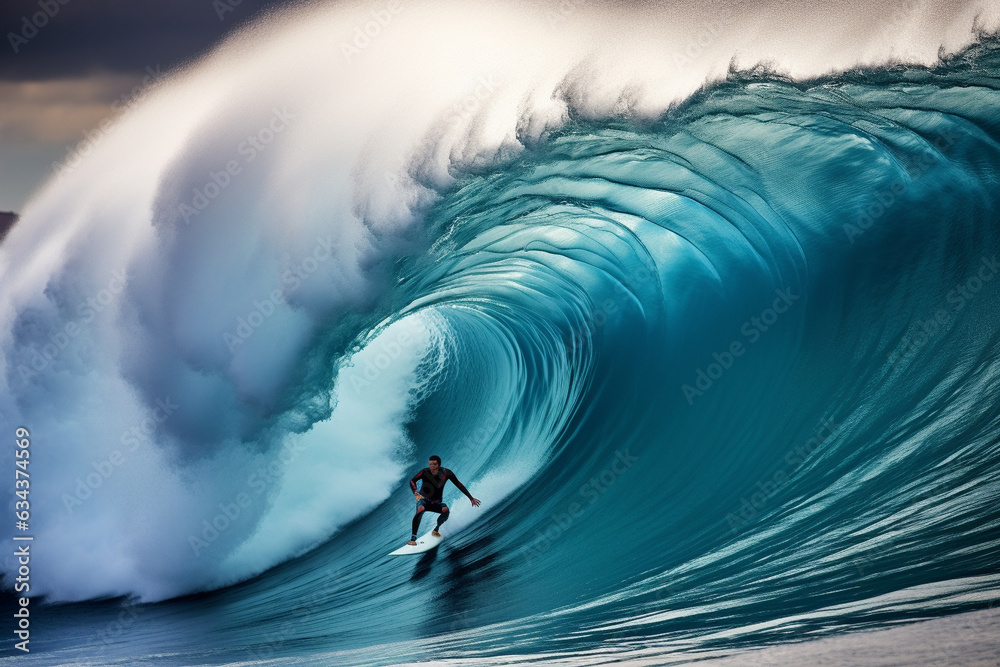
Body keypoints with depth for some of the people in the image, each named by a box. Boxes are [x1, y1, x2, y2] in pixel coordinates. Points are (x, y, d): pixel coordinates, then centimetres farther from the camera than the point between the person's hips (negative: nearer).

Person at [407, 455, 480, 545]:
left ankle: (436, 530, -3)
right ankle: (413, 538, -36)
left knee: (445, 510, -31)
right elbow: (412, 481, -29)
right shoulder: (425, 472, -16)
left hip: (436, 503, 2)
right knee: (420, 509, -37)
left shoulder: (446, 473, -11)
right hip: (424, 500, -2)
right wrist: (415, 492, -50)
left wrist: (471, 498, -4)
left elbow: (459, 485, -3)